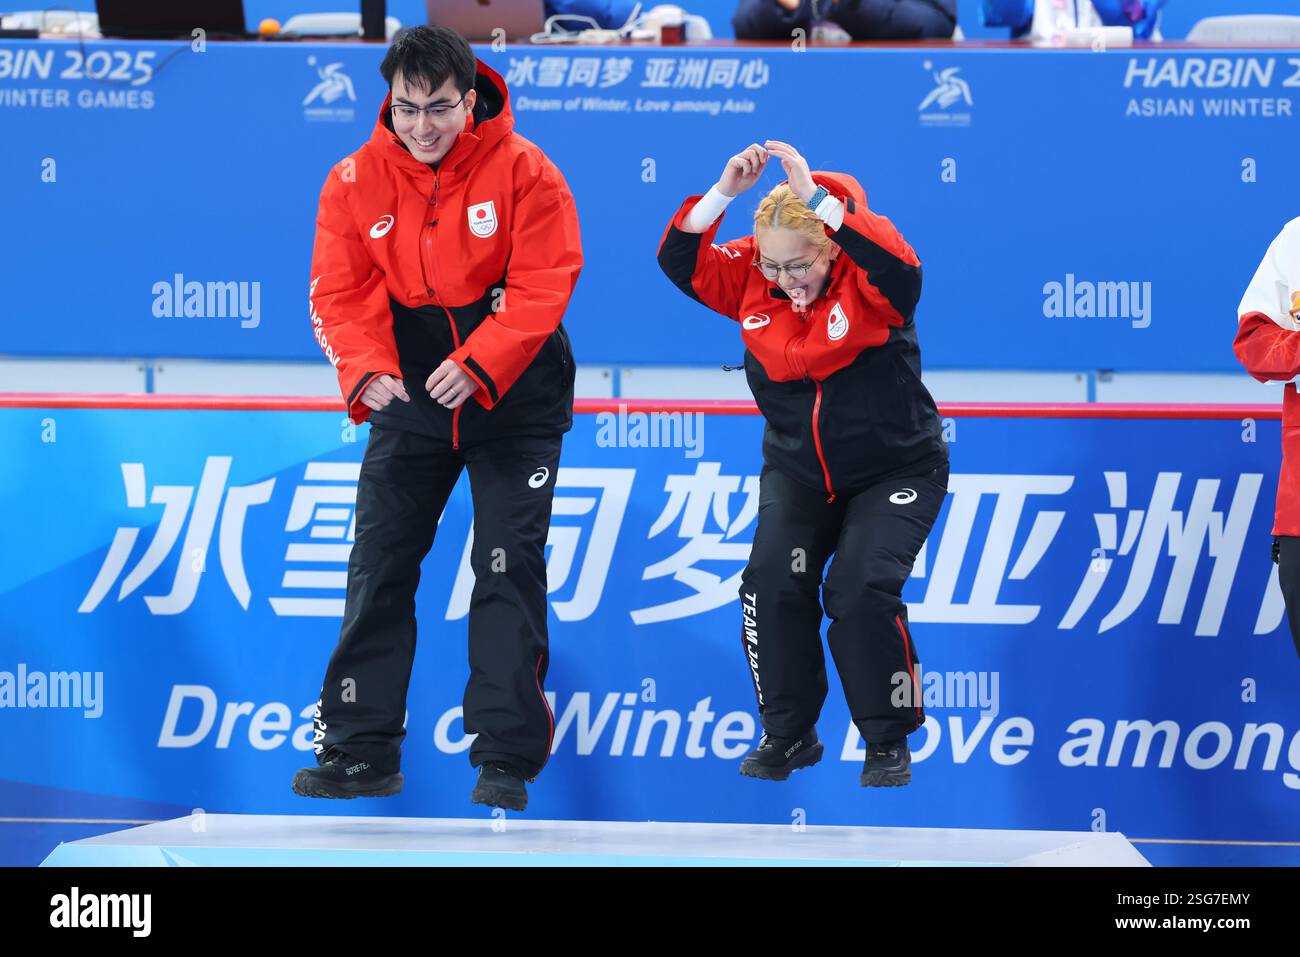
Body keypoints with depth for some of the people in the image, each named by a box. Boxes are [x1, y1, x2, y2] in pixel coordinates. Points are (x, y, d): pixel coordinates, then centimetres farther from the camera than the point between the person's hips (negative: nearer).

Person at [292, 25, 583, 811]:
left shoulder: (524, 172, -13)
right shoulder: (357, 182, -4)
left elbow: (541, 288, -18)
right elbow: (341, 293, -6)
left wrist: (476, 365, -29)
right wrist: (367, 369, -24)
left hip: (513, 398, -3)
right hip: (409, 396, 3)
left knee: (509, 568, -5)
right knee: (380, 563, 3)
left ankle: (507, 757, -1)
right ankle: (361, 751, 11)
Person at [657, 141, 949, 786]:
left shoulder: (866, 284, -20)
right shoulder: (752, 280, -7)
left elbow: (898, 266, -43)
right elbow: (680, 261, -14)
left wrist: (817, 197, -45)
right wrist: (725, 191, -27)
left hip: (896, 472, -4)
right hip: (797, 472, 4)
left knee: (861, 587, -22)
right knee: (773, 580, -17)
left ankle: (888, 740, -1)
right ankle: (788, 734, 3)